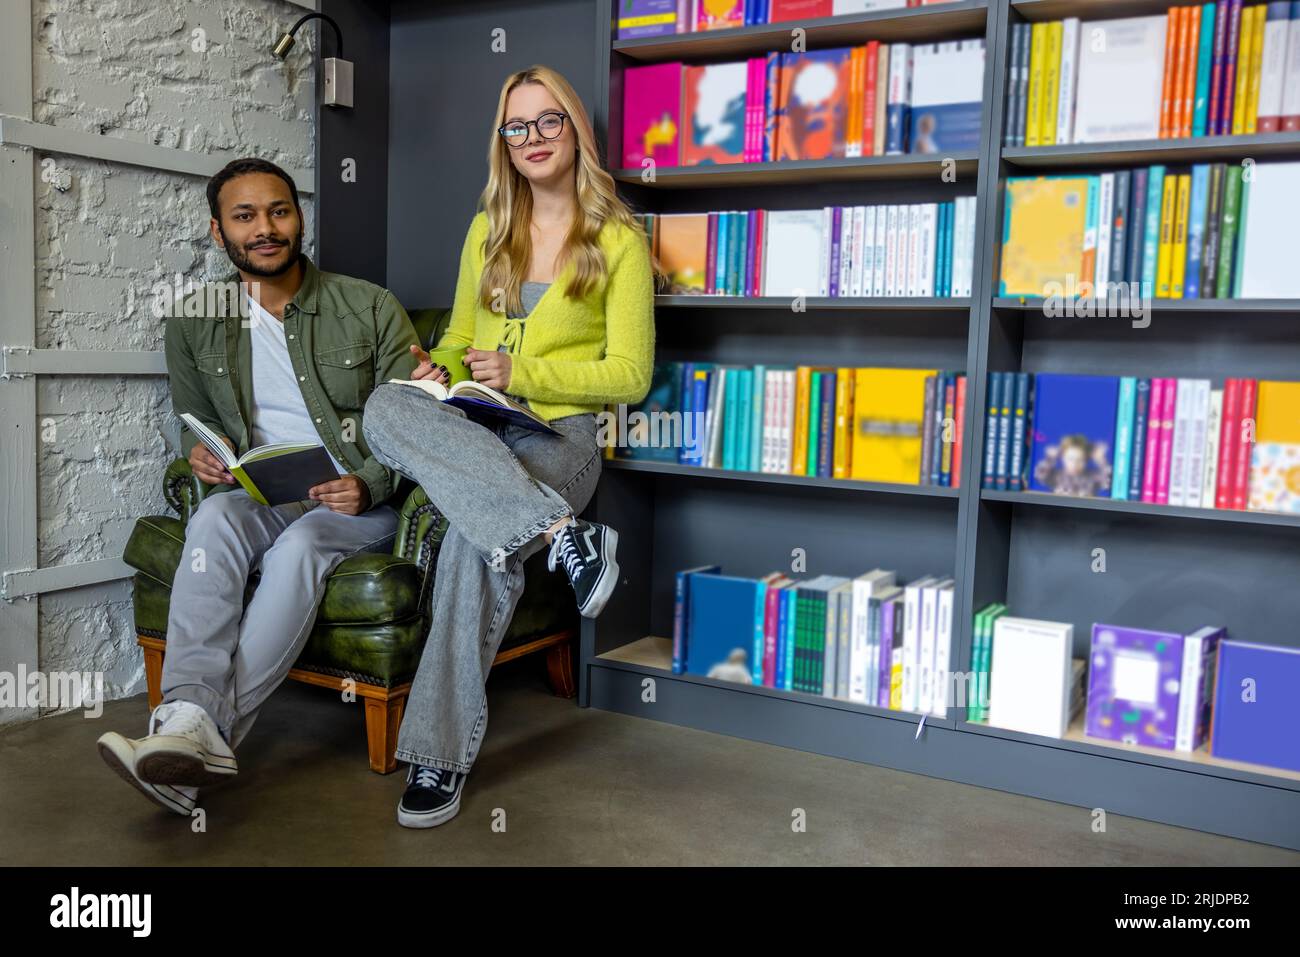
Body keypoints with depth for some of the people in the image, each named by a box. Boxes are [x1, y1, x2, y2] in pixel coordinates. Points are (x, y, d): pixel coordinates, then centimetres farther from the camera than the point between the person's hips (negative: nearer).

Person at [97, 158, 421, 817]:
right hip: (259, 496, 2)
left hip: (359, 502, -2)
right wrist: (200, 453, -3)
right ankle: (189, 717, -45)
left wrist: (367, 484, -18)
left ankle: (208, 728, -39)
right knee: (215, 517, -32)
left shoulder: (371, 308, 0)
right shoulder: (194, 324, 9)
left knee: (299, 545, -35)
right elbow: (197, 422, 22)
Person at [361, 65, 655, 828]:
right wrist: (439, 366, 1)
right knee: (385, 407, -32)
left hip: (561, 431, -4)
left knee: (477, 538, -37)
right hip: (474, 428, 4)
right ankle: (560, 532, -40)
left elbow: (630, 376, -1)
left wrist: (520, 372, -11)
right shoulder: (487, 230, 18)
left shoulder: (620, 240, 4)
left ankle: (443, 755, -27)